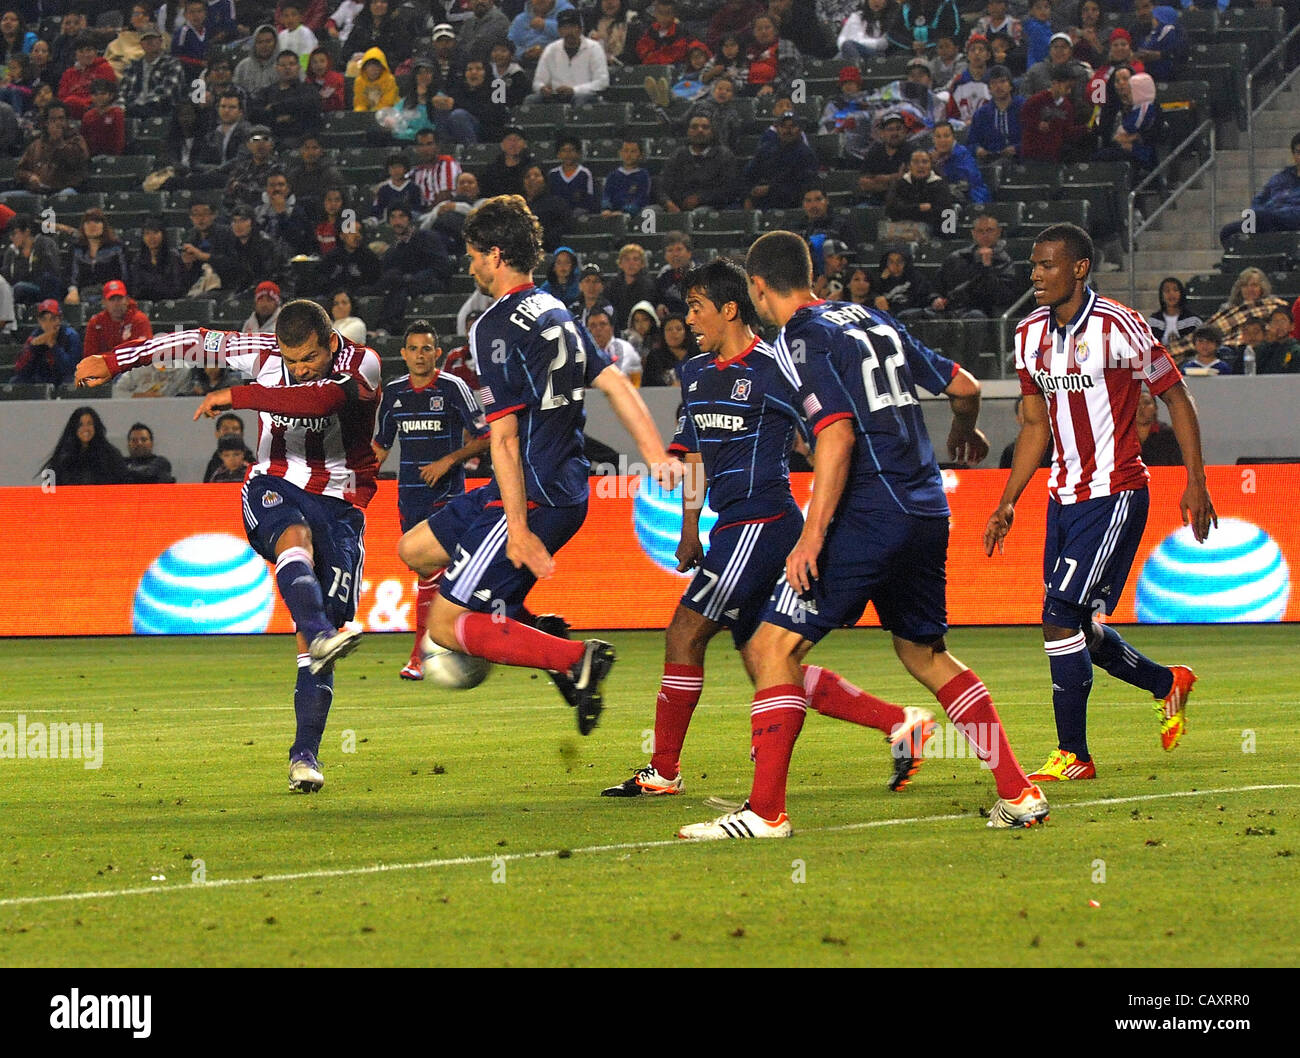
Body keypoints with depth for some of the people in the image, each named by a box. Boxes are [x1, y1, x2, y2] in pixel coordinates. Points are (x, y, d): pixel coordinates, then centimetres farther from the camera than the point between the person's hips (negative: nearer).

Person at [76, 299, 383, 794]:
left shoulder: (361, 366, -14)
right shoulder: (265, 353, -3)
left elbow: (318, 399, -33)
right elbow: (195, 341, 7)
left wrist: (235, 396, -33)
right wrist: (112, 362, 9)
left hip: (338, 501, 0)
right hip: (275, 486, 0)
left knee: (313, 637, -9)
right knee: (296, 537, -38)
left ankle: (305, 753, -5)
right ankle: (322, 635, -64)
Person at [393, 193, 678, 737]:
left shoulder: (496, 328, -16)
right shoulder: (557, 313, 13)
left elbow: (505, 438, -19)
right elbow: (615, 384, 9)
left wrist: (519, 530, -21)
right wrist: (658, 459, 4)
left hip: (533, 497, -10)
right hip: (566, 487, 10)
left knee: (446, 626, -7)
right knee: (415, 550, 20)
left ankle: (577, 658, -15)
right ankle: (538, 639, 15)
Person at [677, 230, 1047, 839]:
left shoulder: (802, 339, -6)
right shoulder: (872, 321, 16)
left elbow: (838, 434, -19)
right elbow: (964, 387, 23)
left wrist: (813, 534, -21)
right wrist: (964, 433, 46)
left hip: (867, 517, -8)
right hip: (926, 512, 8)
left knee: (773, 650, -6)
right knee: (924, 652, 22)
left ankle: (766, 811, -13)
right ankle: (1018, 794, 18)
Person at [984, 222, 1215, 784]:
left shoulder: (1119, 327, -14)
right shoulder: (1031, 335, 8)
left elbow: (1176, 397, -6)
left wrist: (1196, 483, -9)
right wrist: (1007, 503, 15)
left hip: (1115, 495, -7)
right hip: (1064, 495, 8)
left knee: (1061, 618, -15)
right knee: (1079, 629, 10)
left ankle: (1072, 755, -7)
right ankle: (1168, 684, 36)